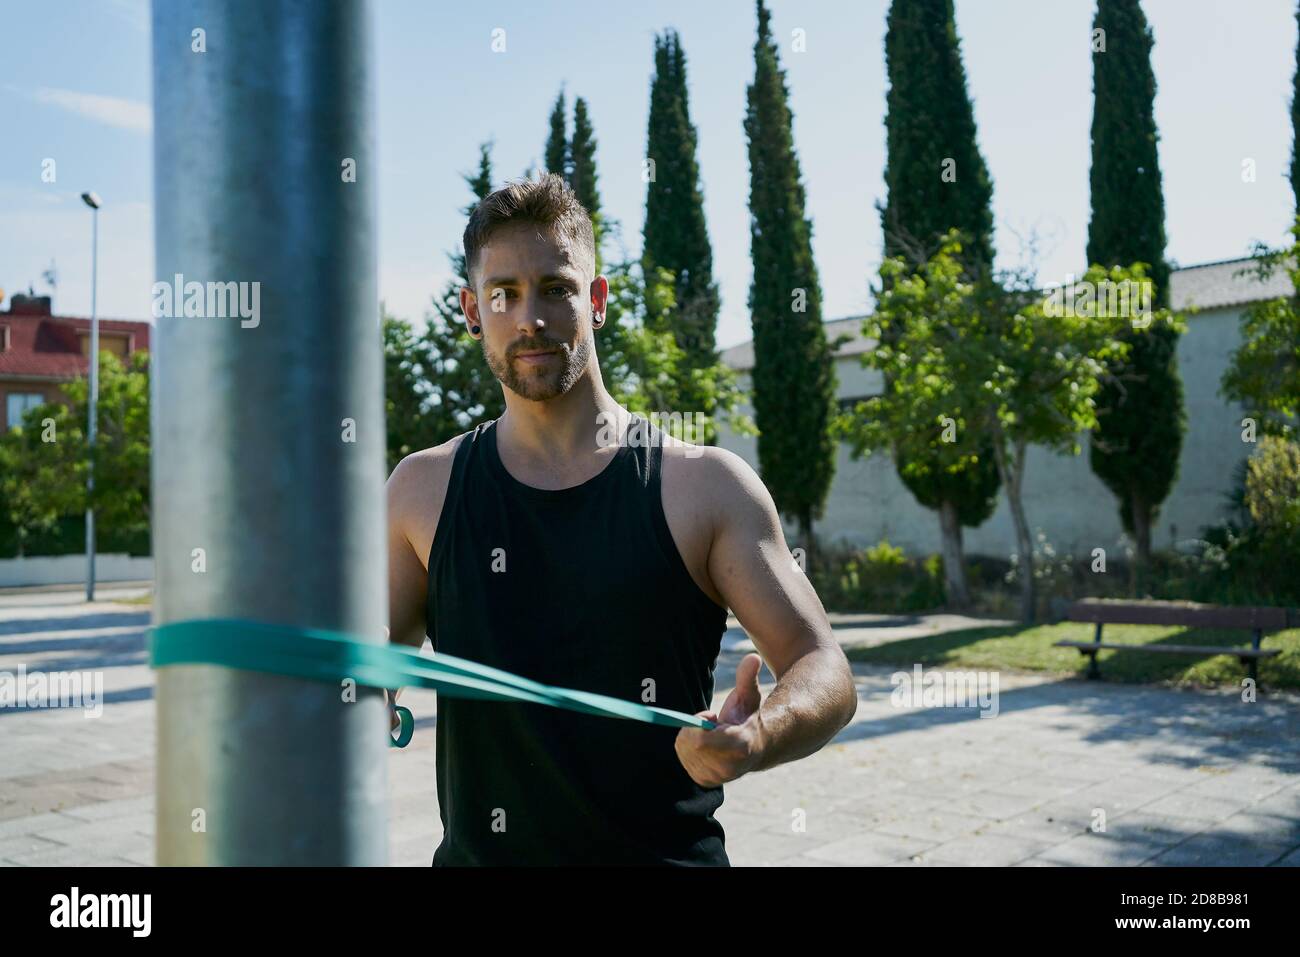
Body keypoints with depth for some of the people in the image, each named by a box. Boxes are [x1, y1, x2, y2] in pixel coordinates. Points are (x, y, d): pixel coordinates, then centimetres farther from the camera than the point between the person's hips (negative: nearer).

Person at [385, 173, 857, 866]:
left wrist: (759, 738, -27)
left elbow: (825, 673, -7)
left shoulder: (707, 485, -5)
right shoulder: (422, 491, 1)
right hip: (477, 850, 2)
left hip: (670, 849, -1)